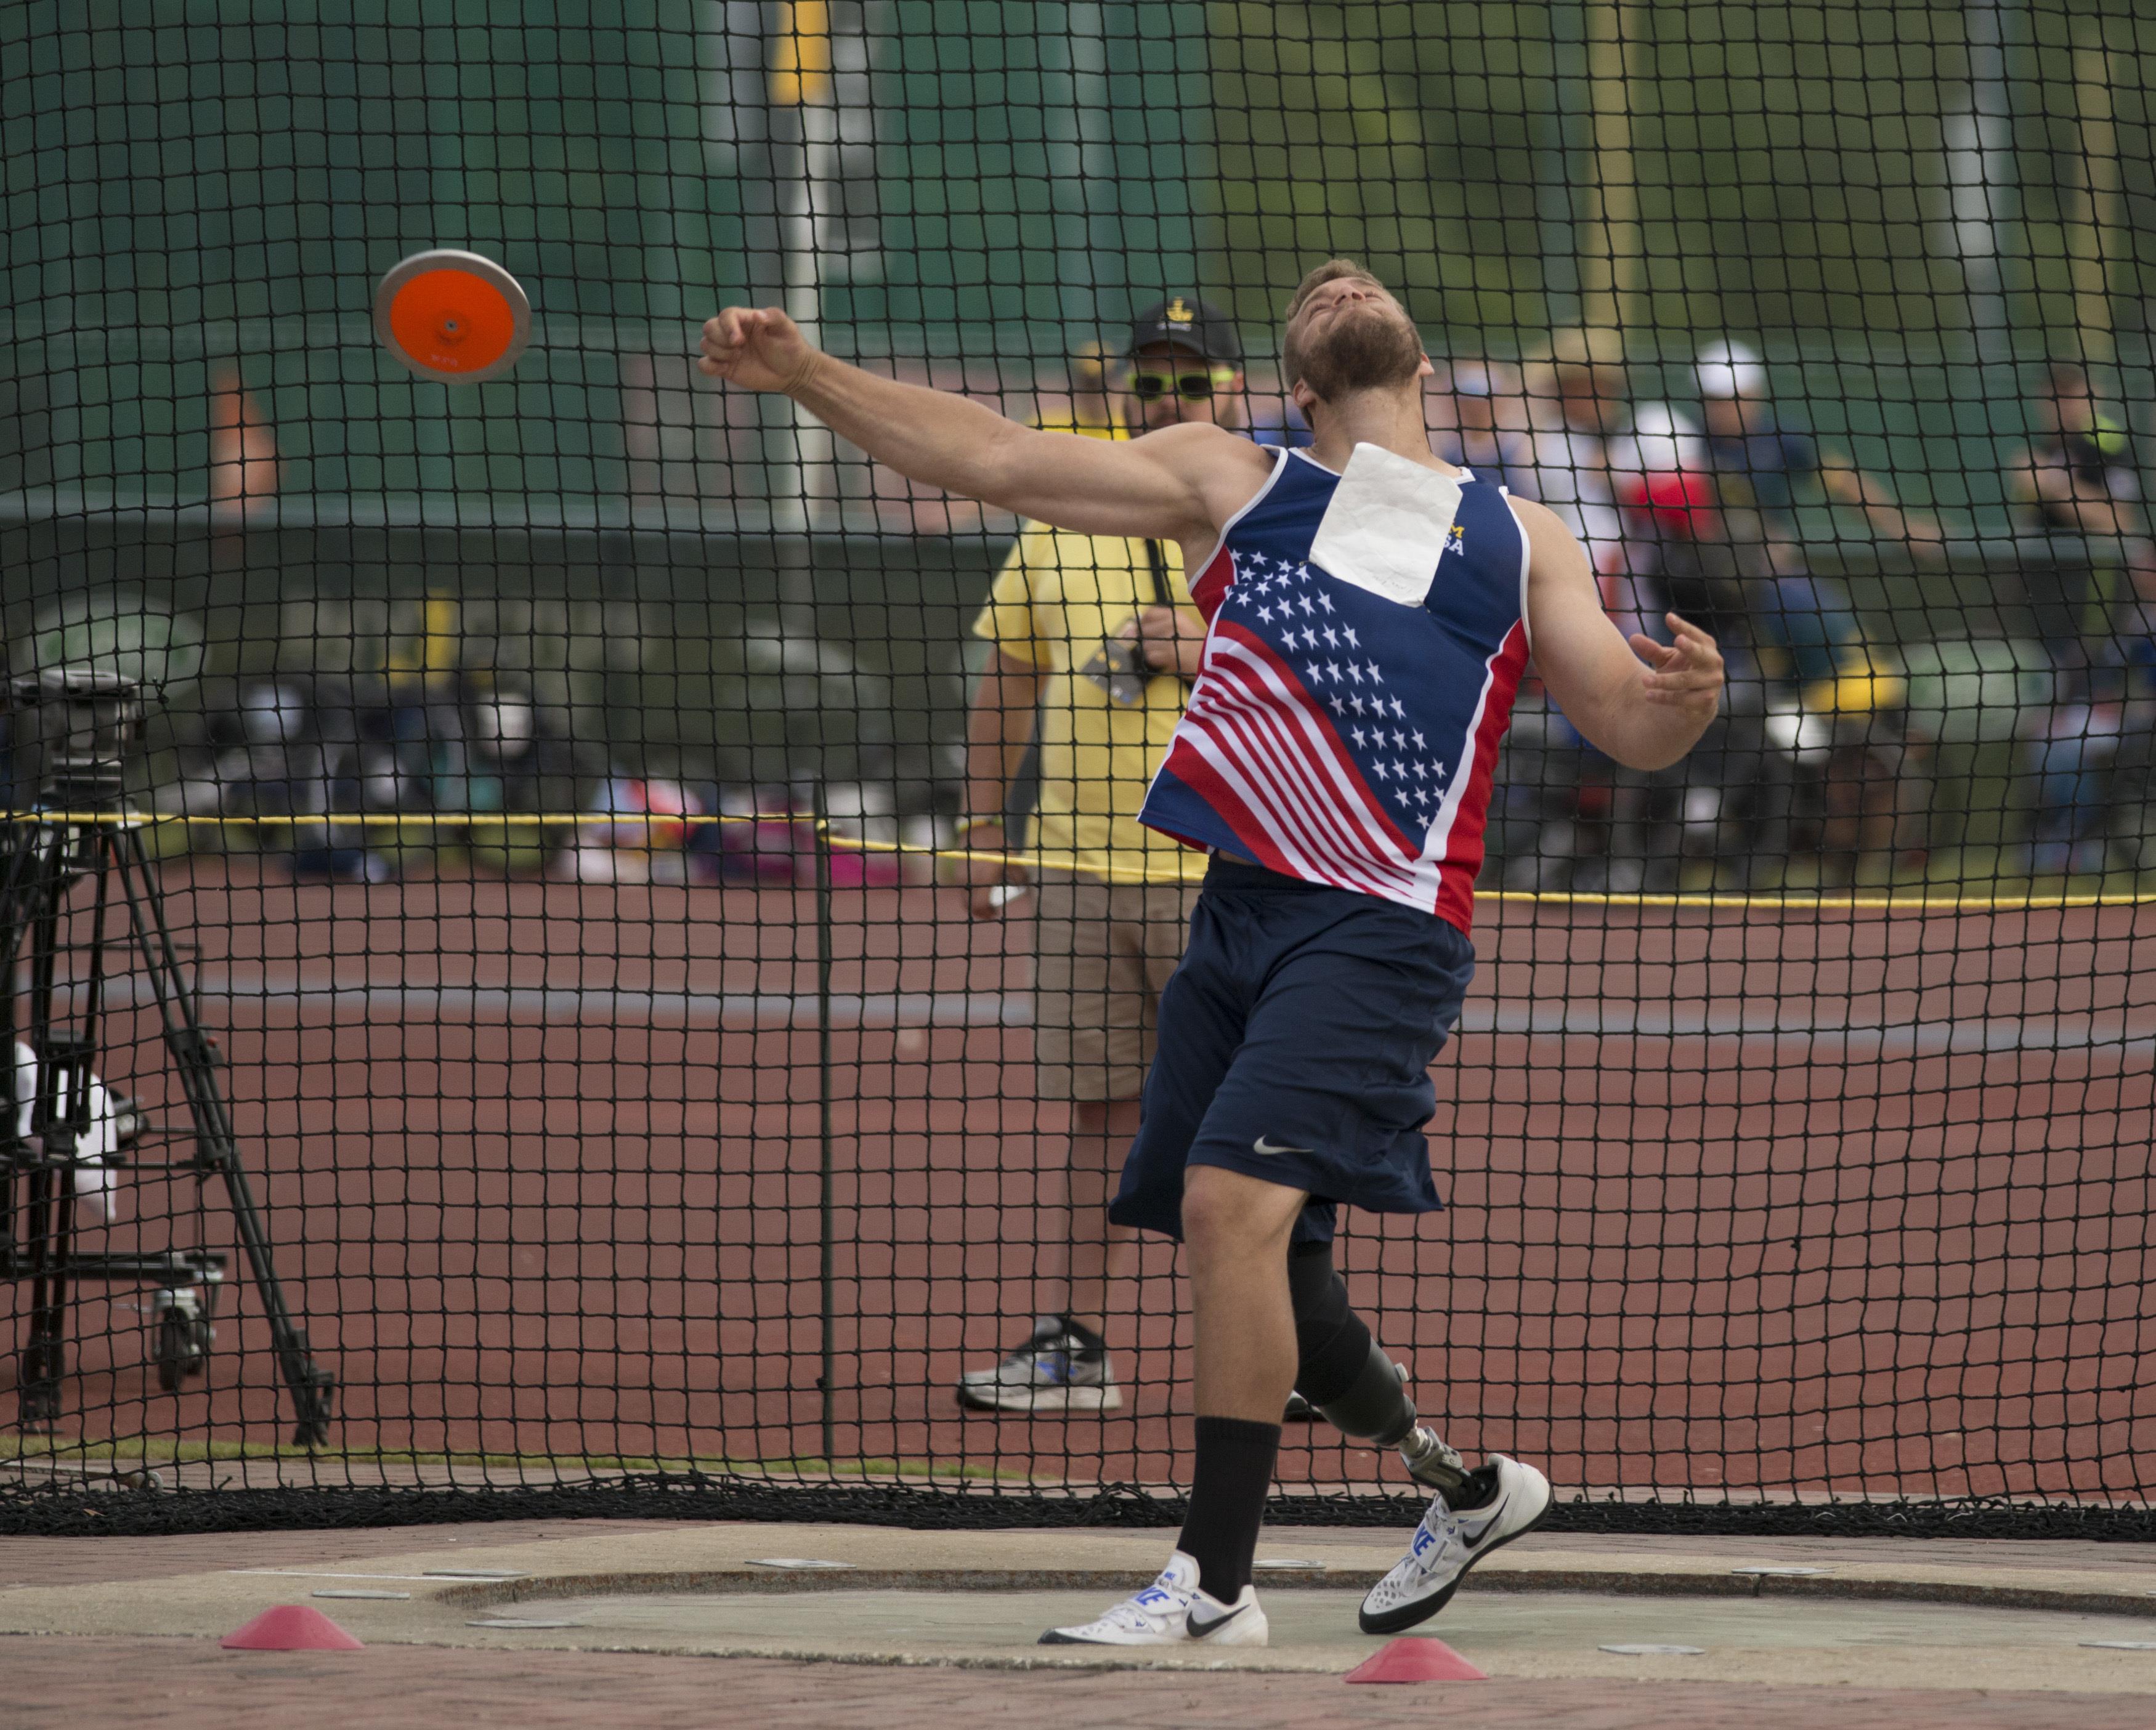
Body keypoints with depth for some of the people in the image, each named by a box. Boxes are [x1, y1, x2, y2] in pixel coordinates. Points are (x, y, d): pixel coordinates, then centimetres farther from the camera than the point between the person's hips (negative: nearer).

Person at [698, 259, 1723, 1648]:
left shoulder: (1520, 542, 15)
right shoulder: (1231, 482, 17)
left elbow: (1632, 729, 12)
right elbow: (994, 458, 11)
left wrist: (1688, 696, -12)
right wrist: (806, 374, 1)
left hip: (1381, 928, -4)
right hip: (1235, 908, 4)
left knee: (1233, 1199, -22)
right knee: (1268, 1271, 9)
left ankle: (1216, 1582, -17)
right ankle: (1467, 1489, 34)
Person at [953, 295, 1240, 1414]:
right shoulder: (1063, 525, 12)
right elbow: (1007, 683, 18)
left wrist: (1213, 654, -19)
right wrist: (984, 836, 13)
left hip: (1226, 872, -3)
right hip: (1082, 871, 3)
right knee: (1103, 1112, 6)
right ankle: (1069, 1348, 7)